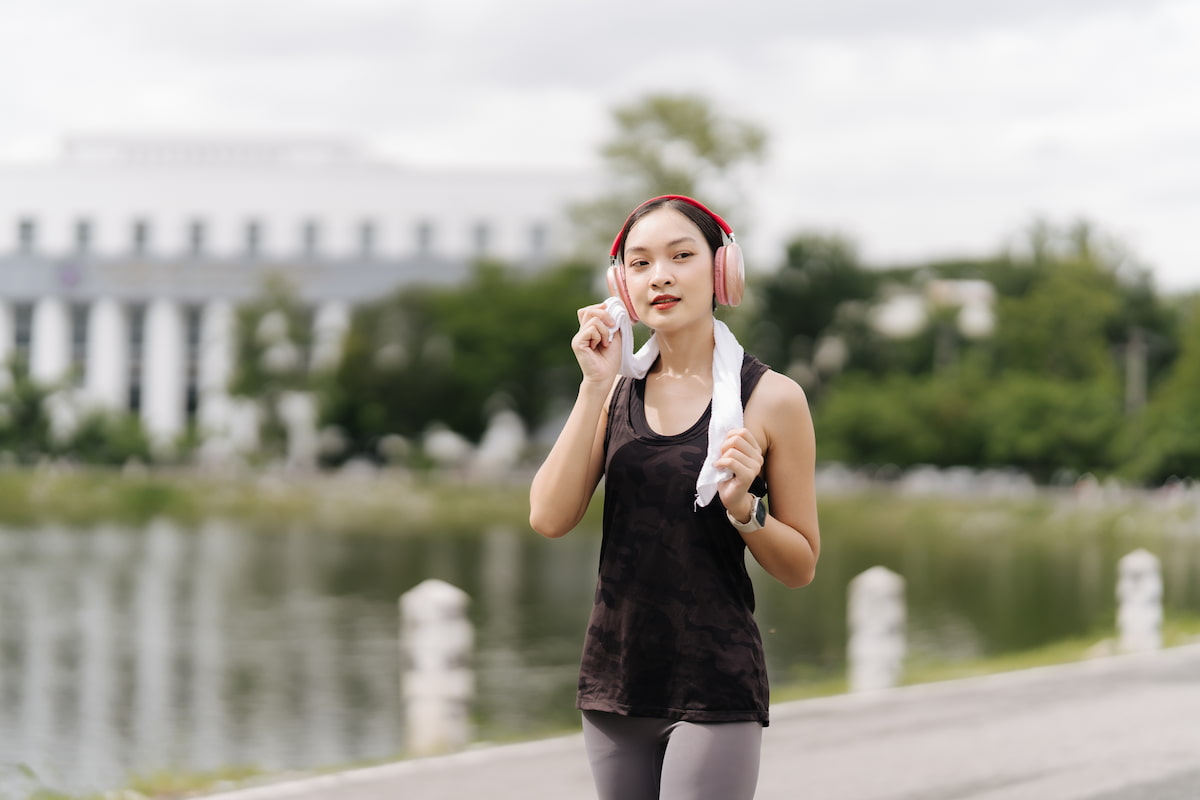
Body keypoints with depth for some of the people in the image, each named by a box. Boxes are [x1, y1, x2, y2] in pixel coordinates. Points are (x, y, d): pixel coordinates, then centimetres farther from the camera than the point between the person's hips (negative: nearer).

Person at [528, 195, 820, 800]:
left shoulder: (770, 398, -3)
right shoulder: (615, 391, 7)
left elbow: (801, 566, 2)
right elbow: (549, 519, -6)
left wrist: (742, 506, -16)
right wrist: (594, 387, -8)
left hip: (715, 687, -4)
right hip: (615, 676, 4)